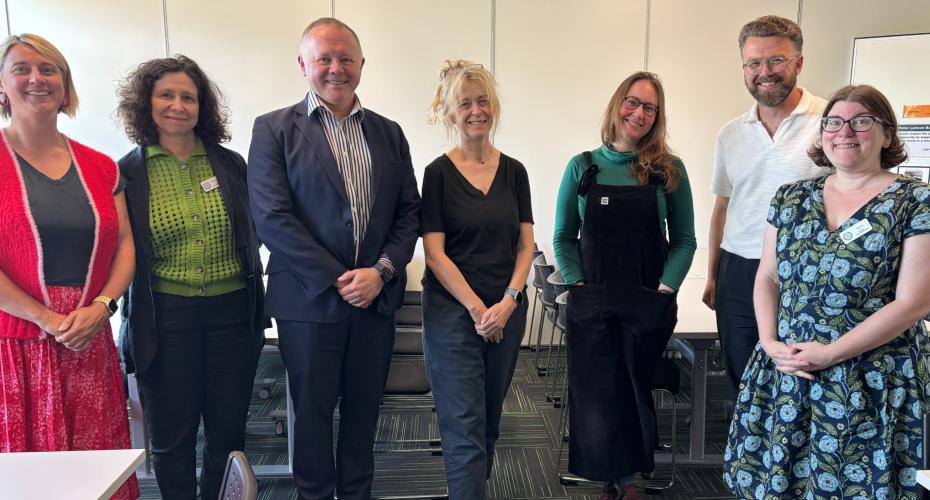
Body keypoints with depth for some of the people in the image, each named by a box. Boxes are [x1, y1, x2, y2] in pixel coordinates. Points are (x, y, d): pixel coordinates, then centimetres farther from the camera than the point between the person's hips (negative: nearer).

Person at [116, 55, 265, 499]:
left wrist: (256, 311, 8)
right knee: (171, 436, 11)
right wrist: (134, 328, 0)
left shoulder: (230, 164, 4)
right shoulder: (128, 173, -2)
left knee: (228, 431, 12)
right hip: (165, 319, -1)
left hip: (231, 312, 2)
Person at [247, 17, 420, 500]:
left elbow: (409, 212, 6)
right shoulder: (274, 129, -2)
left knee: (363, 410, 15)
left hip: (375, 297, 3)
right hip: (309, 299, -3)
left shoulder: (389, 133, 9)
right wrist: (337, 279, -15)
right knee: (313, 412, 11)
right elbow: (272, 217, -11)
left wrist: (382, 270, -10)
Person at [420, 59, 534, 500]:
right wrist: (477, 309, -13)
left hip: (507, 312, 4)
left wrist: (508, 301, -9)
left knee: (489, 421, 15)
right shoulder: (438, 173, -5)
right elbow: (435, 253, -8)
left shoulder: (514, 171, 7)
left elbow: (525, 245, 5)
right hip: (453, 312, -4)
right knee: (465, 428, -3)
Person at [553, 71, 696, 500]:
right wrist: (577, 284, -4)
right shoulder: (582, 167, 2)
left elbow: (683, 240, 3)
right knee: (596, 400, 2)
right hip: (592, 304, 0)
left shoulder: (670, 170, 2)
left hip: (651, 304, 0)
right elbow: (564, 237, 6)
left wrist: (665, 289, -8)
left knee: (635, 394, 10)